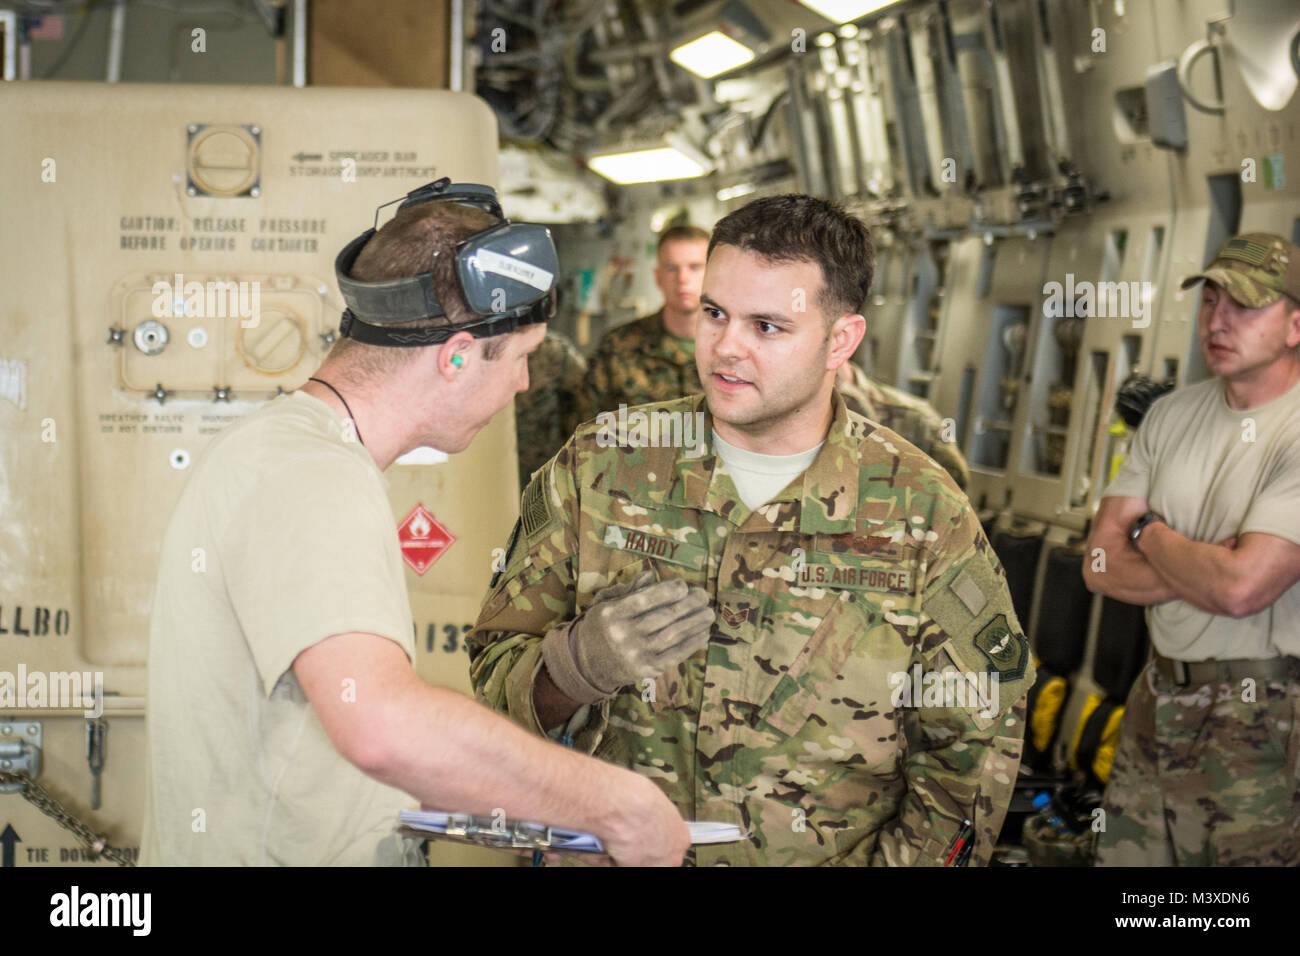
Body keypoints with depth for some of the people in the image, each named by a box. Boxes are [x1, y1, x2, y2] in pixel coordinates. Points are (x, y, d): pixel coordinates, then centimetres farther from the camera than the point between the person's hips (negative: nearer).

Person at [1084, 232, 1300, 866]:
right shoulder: (1172, 416, 7)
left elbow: (1241, 589, -24)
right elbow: (1100, 567, 4)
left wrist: (1150, 533, -6)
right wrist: (1202, 569, -14)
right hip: (1159, 697, 7)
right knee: (1124, 855, 12)